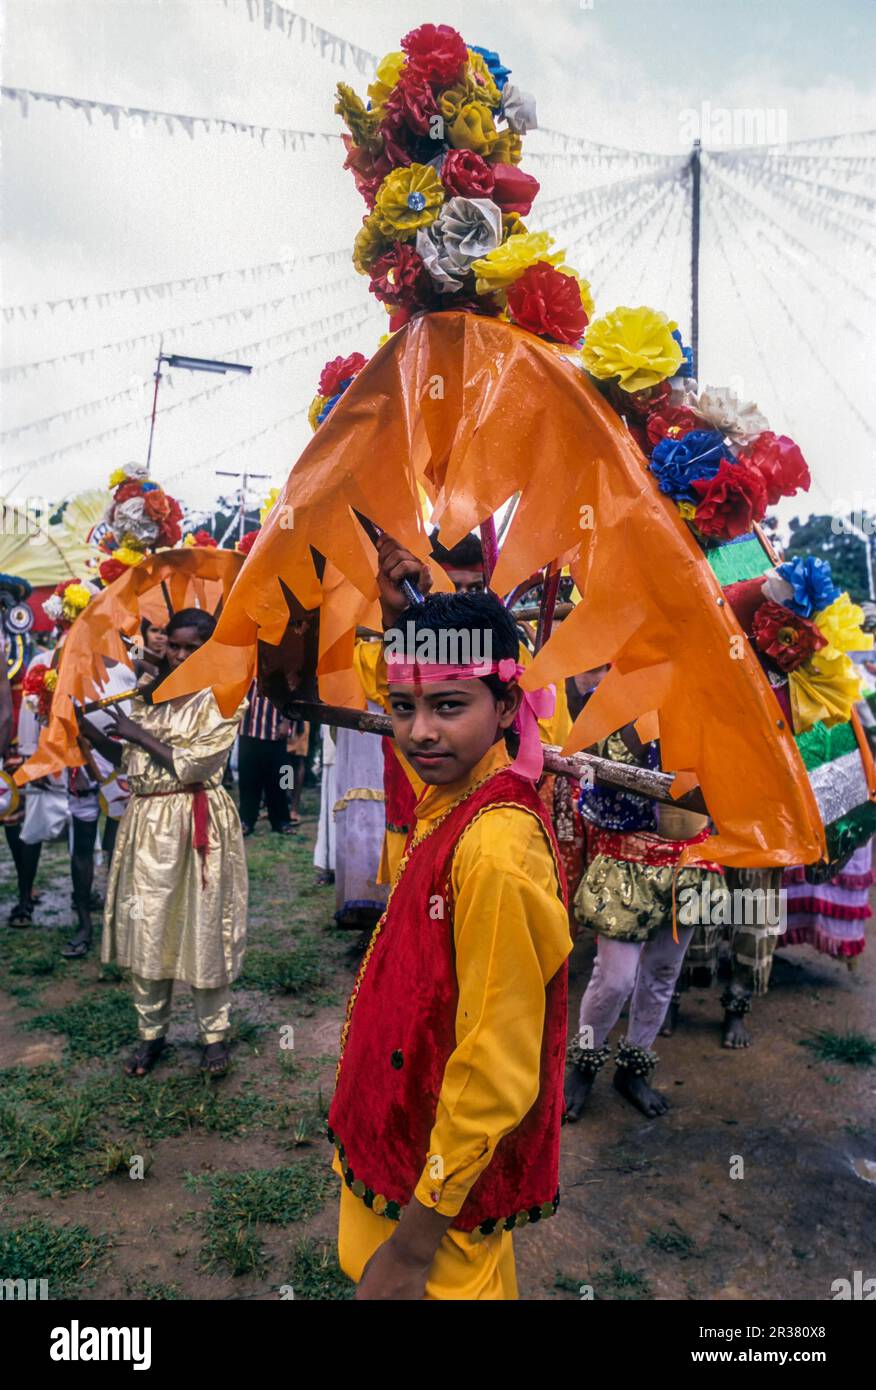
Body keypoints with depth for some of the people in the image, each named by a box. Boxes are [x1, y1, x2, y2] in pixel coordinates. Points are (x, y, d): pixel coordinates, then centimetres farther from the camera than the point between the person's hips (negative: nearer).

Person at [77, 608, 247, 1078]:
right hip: (146, 823, 5)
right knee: (145, 926, 8)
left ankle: (214, 1033, 20)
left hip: (197, 826, -5)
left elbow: (191, 766, -15)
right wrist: (91, 732, 0)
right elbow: (128, 760, 13)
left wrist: (142, 736, -10)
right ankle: (151, 1031, 25)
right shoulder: (149, 695, 11)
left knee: (203, 927, 3)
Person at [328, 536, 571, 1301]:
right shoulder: (448, 794, -7)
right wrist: (402, 613, 2)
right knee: (371, 1270, 28)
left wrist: (415, 1244, -17)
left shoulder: (495, 850, -31)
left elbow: (494, 1072, -26)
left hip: (447, 1177, -8)